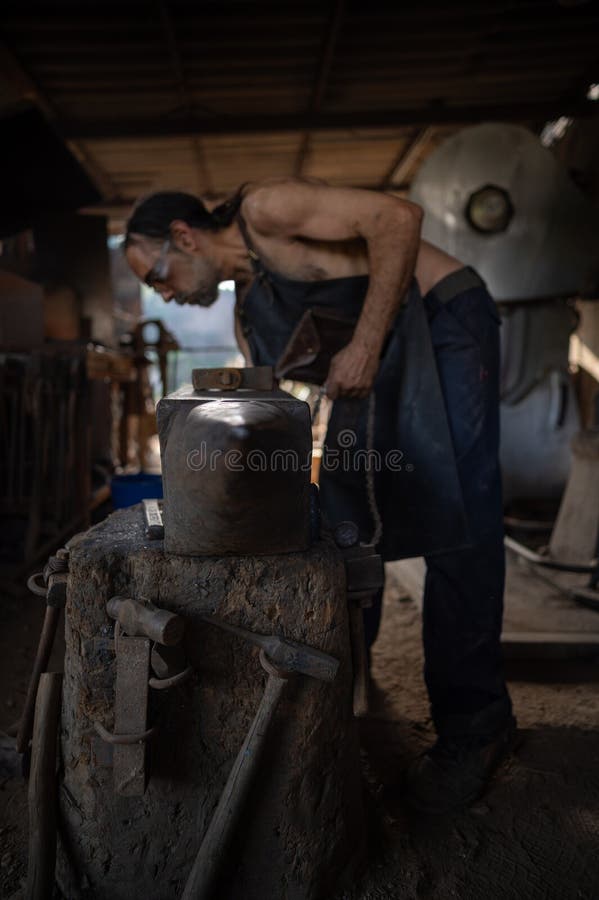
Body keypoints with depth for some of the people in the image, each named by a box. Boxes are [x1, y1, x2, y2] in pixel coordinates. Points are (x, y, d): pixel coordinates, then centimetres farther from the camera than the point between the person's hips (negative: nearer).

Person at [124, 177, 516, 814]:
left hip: (446, 318, -9)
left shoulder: (262, 209, -11)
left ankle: (473, 723, -3)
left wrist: (365, 343, -24)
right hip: (376, 359, 9)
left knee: (456, 521, -12)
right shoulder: (247, 315, 12)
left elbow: (396, 217, -22)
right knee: (344, 507, 7)